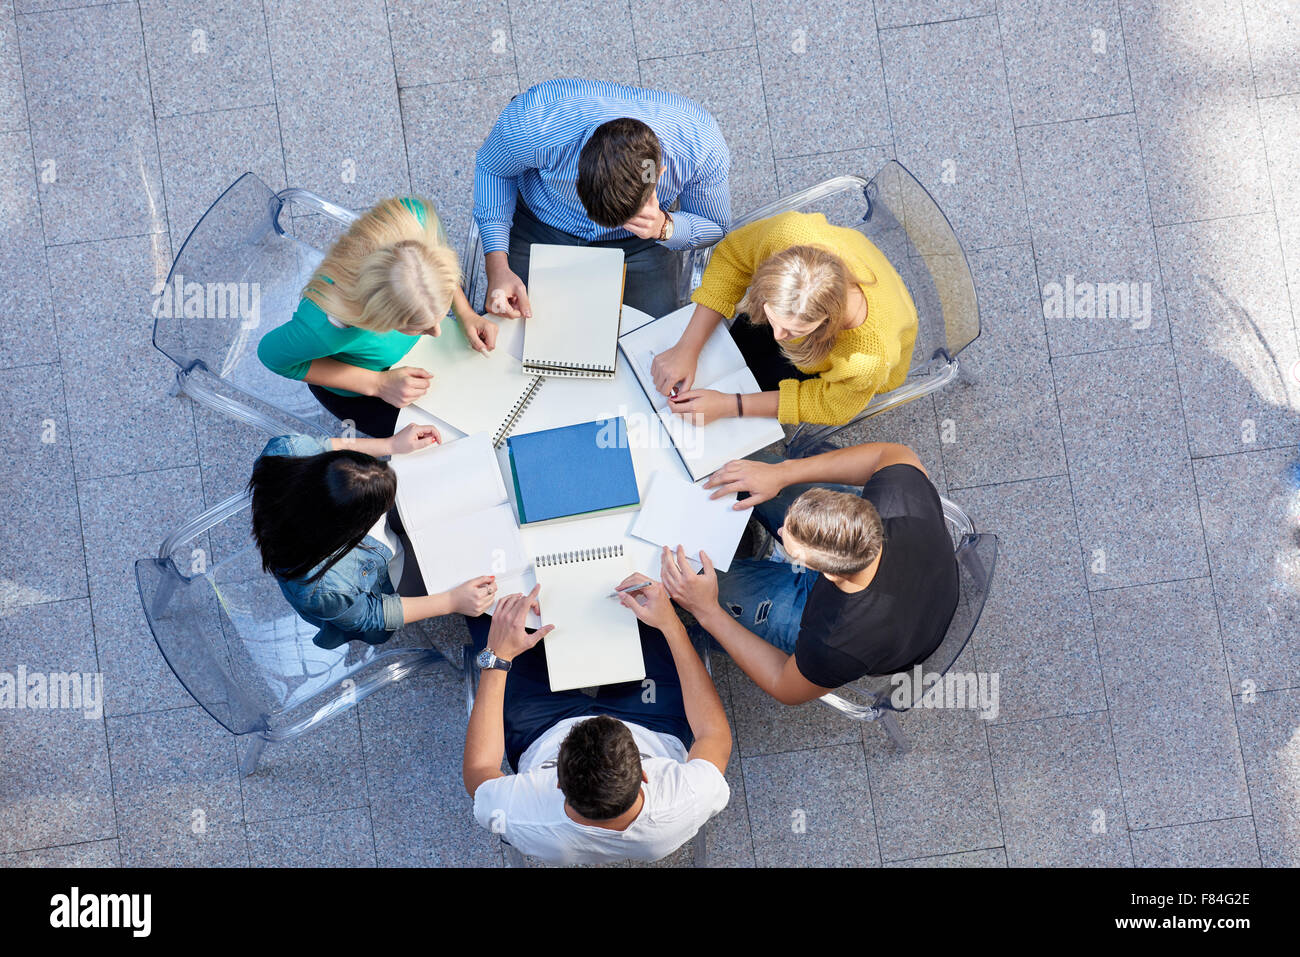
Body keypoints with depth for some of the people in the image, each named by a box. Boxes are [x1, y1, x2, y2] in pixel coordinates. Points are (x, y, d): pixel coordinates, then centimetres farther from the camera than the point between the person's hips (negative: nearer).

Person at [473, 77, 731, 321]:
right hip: (539, 228, 0)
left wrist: (664, 227, -38)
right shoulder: (527, 125, -40)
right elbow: (491, 169, -14)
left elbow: (715, 225, -14)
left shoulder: (705, 149, -37)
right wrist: (497, 266, -25)